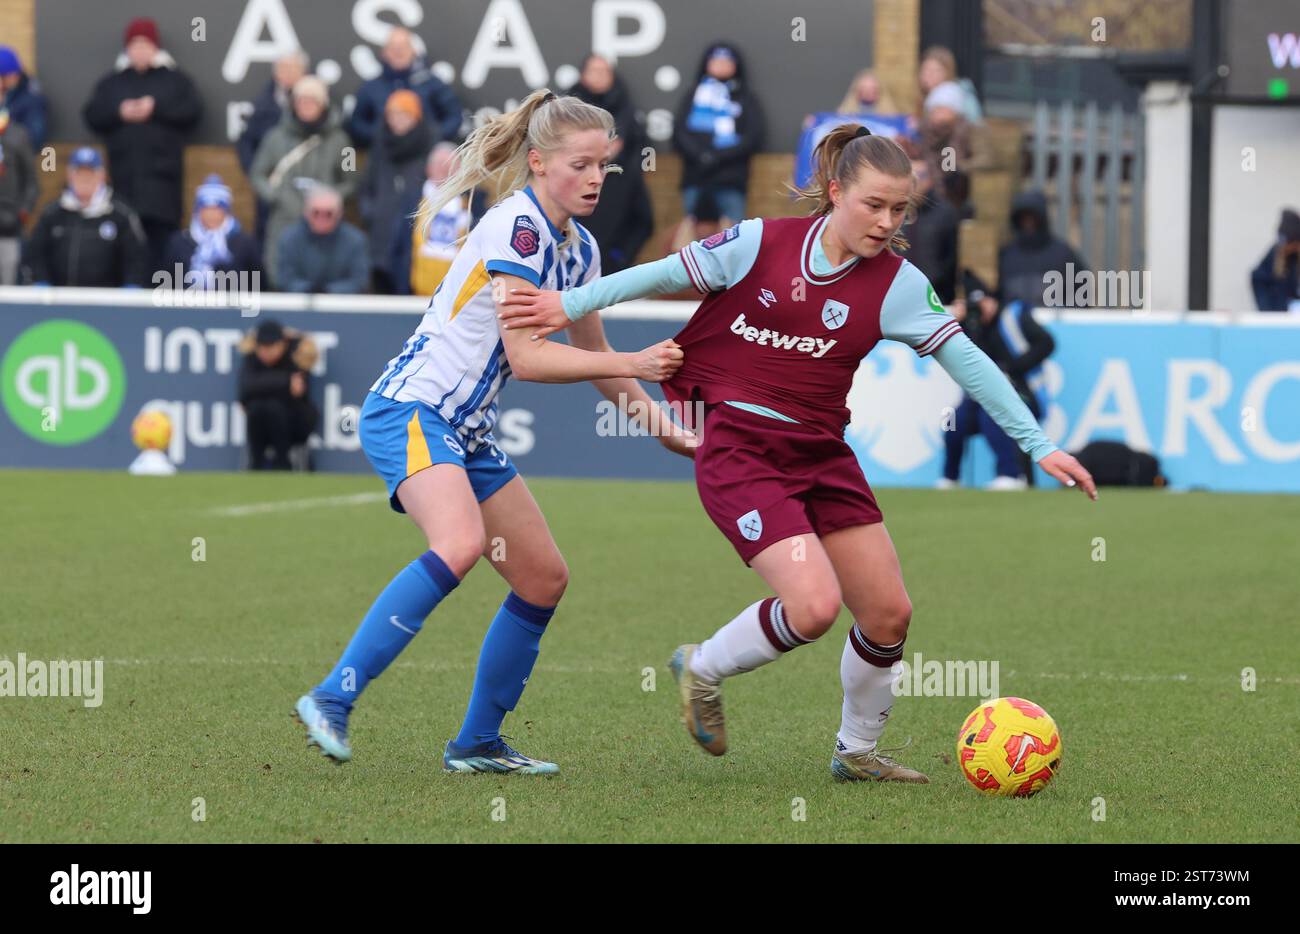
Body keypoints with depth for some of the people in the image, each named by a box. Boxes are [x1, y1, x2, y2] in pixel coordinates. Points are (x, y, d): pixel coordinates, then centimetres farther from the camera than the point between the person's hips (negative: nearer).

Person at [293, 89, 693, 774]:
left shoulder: (578, 248, 13)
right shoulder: (516, 227, -16)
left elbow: (591, 354, 27)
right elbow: (526, 356, -21)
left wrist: (661, 425, 23)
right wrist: (633, 366, -17)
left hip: (465, 432, 10)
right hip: (408, 410, -10)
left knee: (543, 579, 9)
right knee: (460, 543, -34)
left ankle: (477, 744, 19)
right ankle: (332, 701, -33)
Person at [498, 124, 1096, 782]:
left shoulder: (897, 283, -2)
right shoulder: (761, 244, -8)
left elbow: (967, 362, -2)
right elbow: (669, 273, 4)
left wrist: (1038, 444, -6)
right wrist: (573, 304, 4)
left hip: (821, 455, 5)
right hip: (738, 450, -5)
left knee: (889, 614, 4)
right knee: (814, 605, -21)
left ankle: (857, 752, 29)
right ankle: (703, 670, 8)